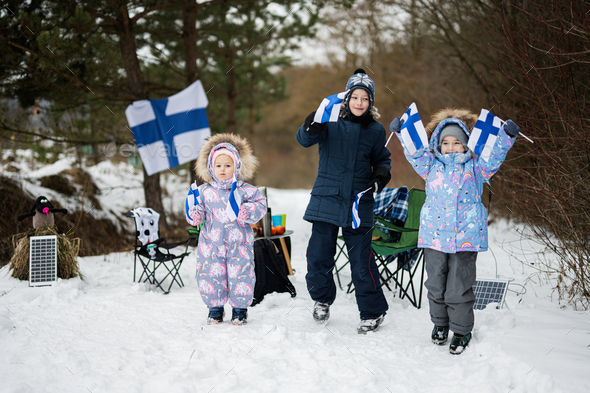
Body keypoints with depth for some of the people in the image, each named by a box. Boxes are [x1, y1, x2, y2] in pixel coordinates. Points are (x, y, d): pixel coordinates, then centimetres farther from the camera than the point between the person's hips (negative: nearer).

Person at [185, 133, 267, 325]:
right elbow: (197, 215, 10)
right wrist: (194, 214, -12)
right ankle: (215, 308, 21)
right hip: (212, 243, 1)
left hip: (239, 243, -1)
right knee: (210, 275, 2)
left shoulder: (245, 190, 0)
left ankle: (240, 309, 19)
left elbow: (260, 204, 1)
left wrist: (248, 211, -17)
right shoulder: (204, 191, 5)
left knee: (240, 275, 1)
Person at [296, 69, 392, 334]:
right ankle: (322, 298, 31)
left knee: (361, 260, -1)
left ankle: (372, 312, 15)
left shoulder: (375, 131, 5)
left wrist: (382, 173, -4)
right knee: (319, 255, 3)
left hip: (358, 203, 0)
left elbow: (382, 159, 18)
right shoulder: (331, 122, -1)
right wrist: (310, 130, -38)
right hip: (326, 199, 0)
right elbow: (304, 140, -15)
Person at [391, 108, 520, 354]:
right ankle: (440, 323, 33)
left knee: (459, 288, 0)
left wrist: (507, 136, -20)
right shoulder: (432, 166, 12)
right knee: (436, 284, 13)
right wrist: (402, 132, -6)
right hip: (434, 235, 3)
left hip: (465, 238, -3)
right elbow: (416, 152, 7)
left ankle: (462, 330, 16)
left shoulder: (475, 167, 6)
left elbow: (494, 158, -5)